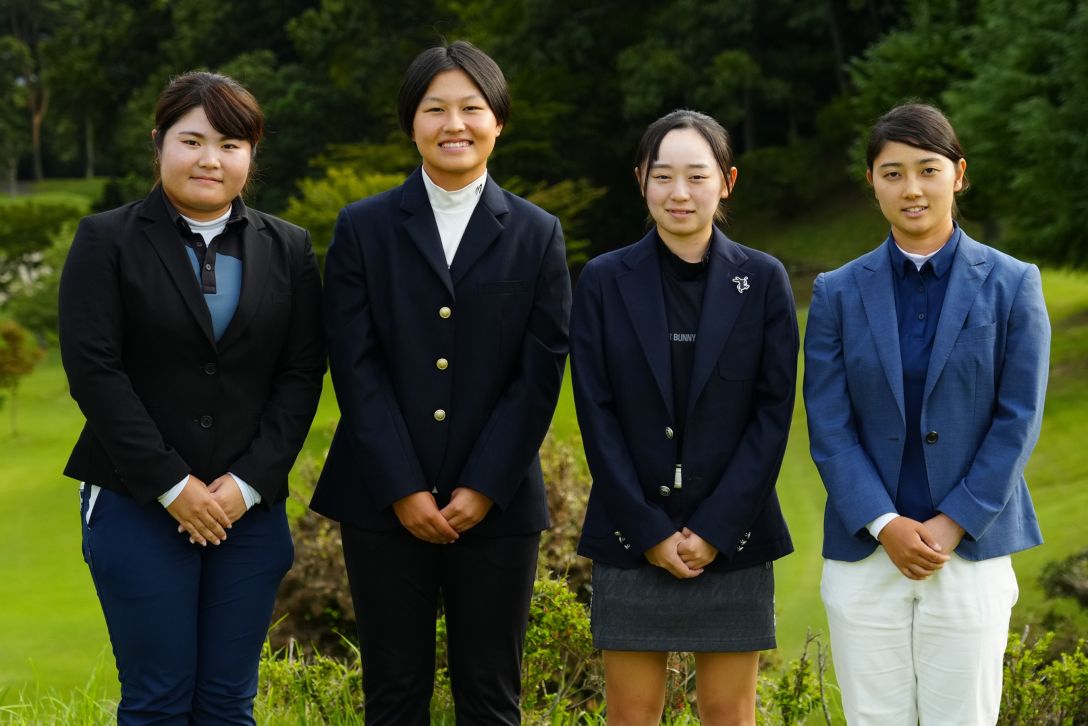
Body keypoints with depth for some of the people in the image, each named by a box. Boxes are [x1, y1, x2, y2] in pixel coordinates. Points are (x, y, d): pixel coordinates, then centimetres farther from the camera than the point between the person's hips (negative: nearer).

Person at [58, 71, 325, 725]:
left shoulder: (288, 249, 8)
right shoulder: (107, 241, 0)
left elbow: (302, 374, 4)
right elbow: (93, 370, -7)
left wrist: (248, 483, -8)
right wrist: (171, 486, -12)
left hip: (250, 508, 3)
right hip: (138, 506, -3)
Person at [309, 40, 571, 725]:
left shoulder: (537, 235, 6)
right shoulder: (364, 228, 4)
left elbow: (540, 374, 0)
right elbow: (355, 366, -3)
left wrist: (484, 489, -9)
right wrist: (404, 489, -11)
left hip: (497, 506, 0)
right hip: (384, 505, 0)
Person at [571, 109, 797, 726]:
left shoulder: (763, 280, 1)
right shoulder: (605, 281, 1)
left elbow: (774, 413, -2)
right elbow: (597, 415, -2)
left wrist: (712, 529, -10)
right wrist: (651, 532, -9)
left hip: (732, 538, 0)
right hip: (631, 540, 0)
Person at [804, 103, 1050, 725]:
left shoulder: (1012, 285, 1)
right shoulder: (838, 293, 4)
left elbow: (1019, 421, -2)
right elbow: (829, 428, 0)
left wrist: (952, 525, -10)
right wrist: (885, 526, -12)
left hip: (972, 550, -1)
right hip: (865, 554, 1)